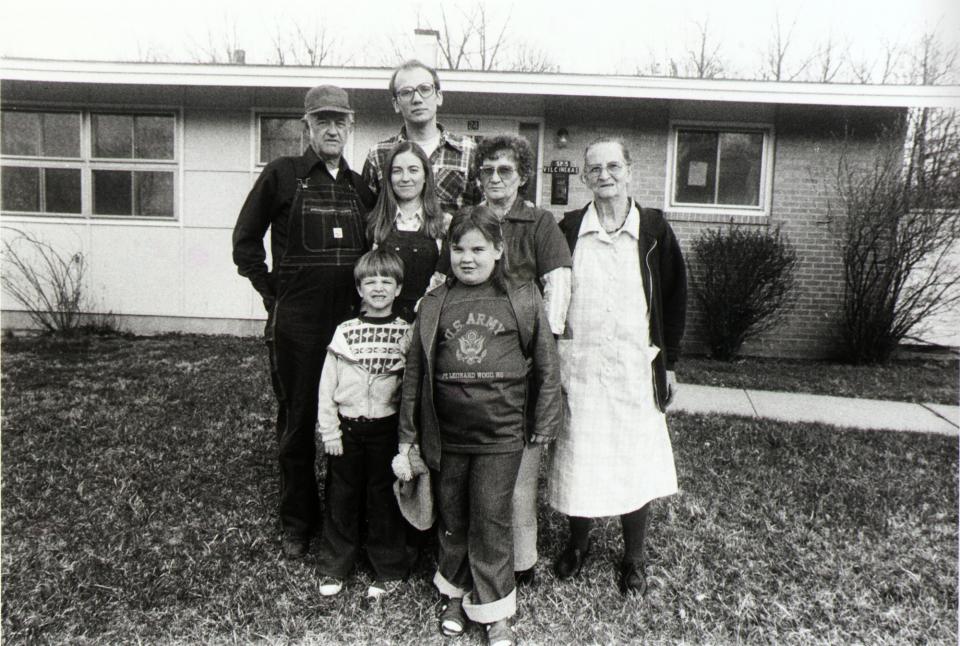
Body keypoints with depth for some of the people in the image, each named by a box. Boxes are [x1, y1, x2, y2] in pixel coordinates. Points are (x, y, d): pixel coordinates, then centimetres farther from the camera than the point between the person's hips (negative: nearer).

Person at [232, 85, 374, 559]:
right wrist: (271, 290, 0)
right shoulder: (282, 174, 2)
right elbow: (245, 239, 6)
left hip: (353, 321, 3)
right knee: (297, 422, 8)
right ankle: (298, 523, 24)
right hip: (296, 322, -2)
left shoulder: (362, 187, 11)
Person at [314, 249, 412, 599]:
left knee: (384, 498, 8)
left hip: (387, 428, -1)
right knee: (340, 497, 12)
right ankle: (334, 567, 30)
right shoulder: (345, 332, 0)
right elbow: (327, 385, 1)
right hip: (346, 427, 1)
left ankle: (388, 570, 26)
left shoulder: (407, 333, -2)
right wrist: (329, 430, -3)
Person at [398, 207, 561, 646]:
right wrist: (408, 434, 7)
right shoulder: (433, 304, 2)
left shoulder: (522, 301, -2)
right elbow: (415, 372, 6)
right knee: (452, 522, 16)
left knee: (491, 524, 5)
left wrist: (544, 425, 4)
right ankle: (454, 595, 38)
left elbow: (547, 367, 3)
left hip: (500, 437, -2)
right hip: (446, 437, 2)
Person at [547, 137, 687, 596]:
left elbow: (674, 297, 5)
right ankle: (578, 541, 31)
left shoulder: (653, 229, 2)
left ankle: (634, 558, 26)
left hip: (635, 364, 0)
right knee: (578, 455, 8)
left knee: (636, 460, 6)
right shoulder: (569, 229, 4)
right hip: (577, 364, 1)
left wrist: (668, 361, 3)